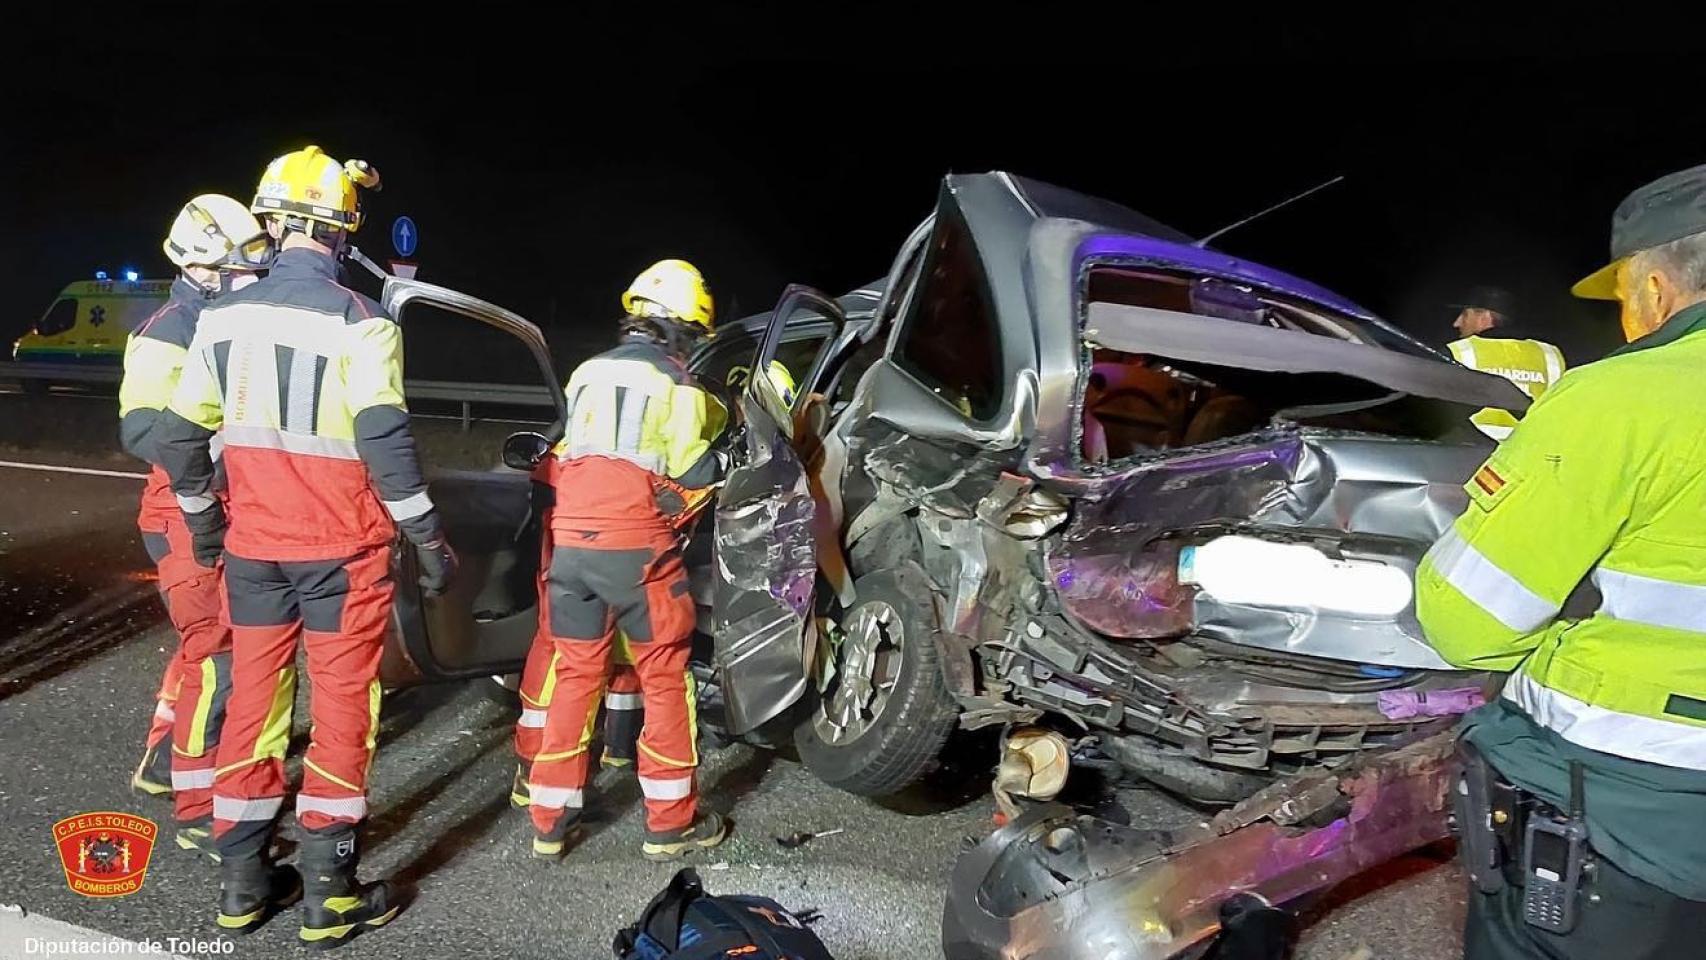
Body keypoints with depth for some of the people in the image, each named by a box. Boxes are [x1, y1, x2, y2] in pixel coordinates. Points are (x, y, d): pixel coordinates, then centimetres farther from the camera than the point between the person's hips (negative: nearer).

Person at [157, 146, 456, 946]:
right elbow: (384, 442, -18)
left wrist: (202, 520, 21)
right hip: (340, 548, -5)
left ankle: (242, 882, 24)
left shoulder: (224, 317, 3)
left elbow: (177, 436, 7)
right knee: (341, 707, 4)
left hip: (253, 546, 5)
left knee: (252, 701, 14)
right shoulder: (358, 322, -13)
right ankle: (329, 895, 11)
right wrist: (429, 538, -10)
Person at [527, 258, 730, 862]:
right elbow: (696, 474, -5)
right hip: (637, 547, -5)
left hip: (569, 541, 6)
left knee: (574, 674, 14)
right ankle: (670, 823, 13)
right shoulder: (679, 383, -3)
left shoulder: (587, 373, 15)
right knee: (665, 679, 6)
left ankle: (551, 822, 19)